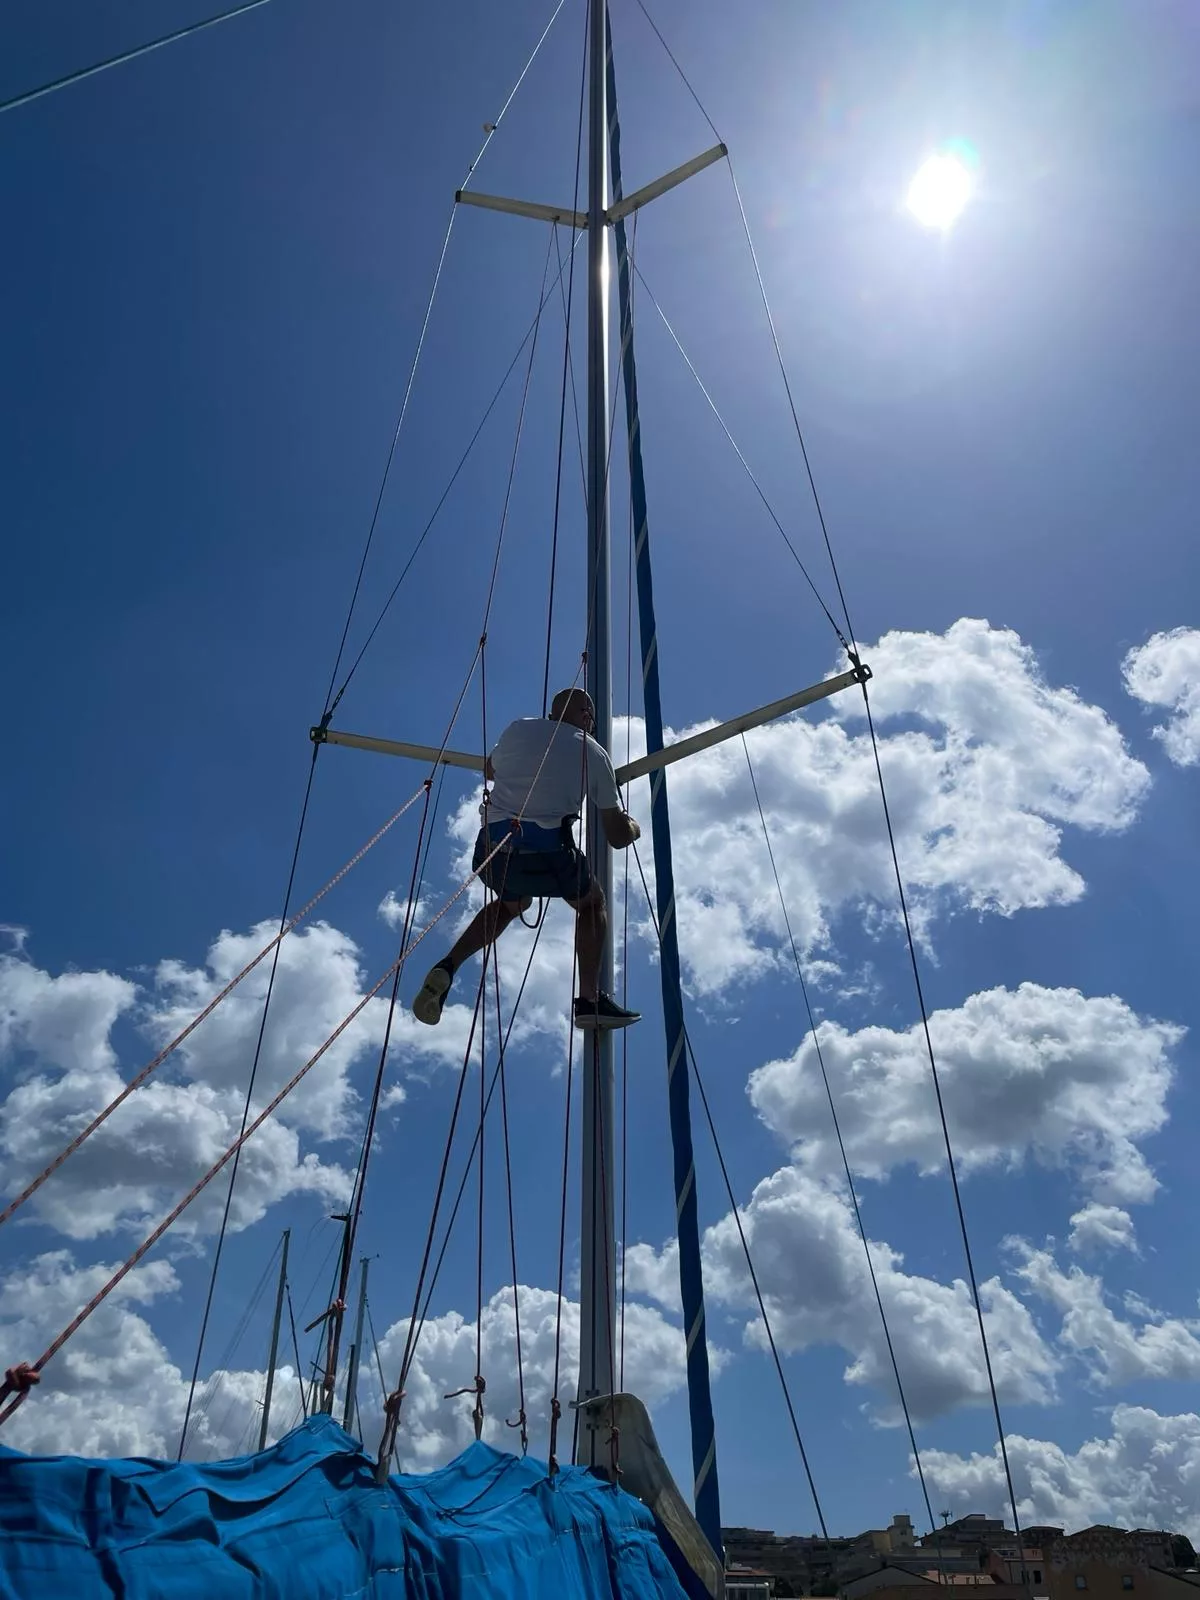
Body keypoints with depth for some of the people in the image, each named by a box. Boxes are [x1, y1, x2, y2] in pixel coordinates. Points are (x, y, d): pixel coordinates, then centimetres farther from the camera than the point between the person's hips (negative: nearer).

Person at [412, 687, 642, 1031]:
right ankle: (590, 1001, 16)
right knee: (592, 903, 25)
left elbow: (490, 770, 40)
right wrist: (634, 828, 37)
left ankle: (448, 967, 15)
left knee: (512, 903, 34)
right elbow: (618, 837, 15)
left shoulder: (517, 730, 17)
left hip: (492, 850, 4)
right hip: (546, 854, -3)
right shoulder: (593, 752, 12)